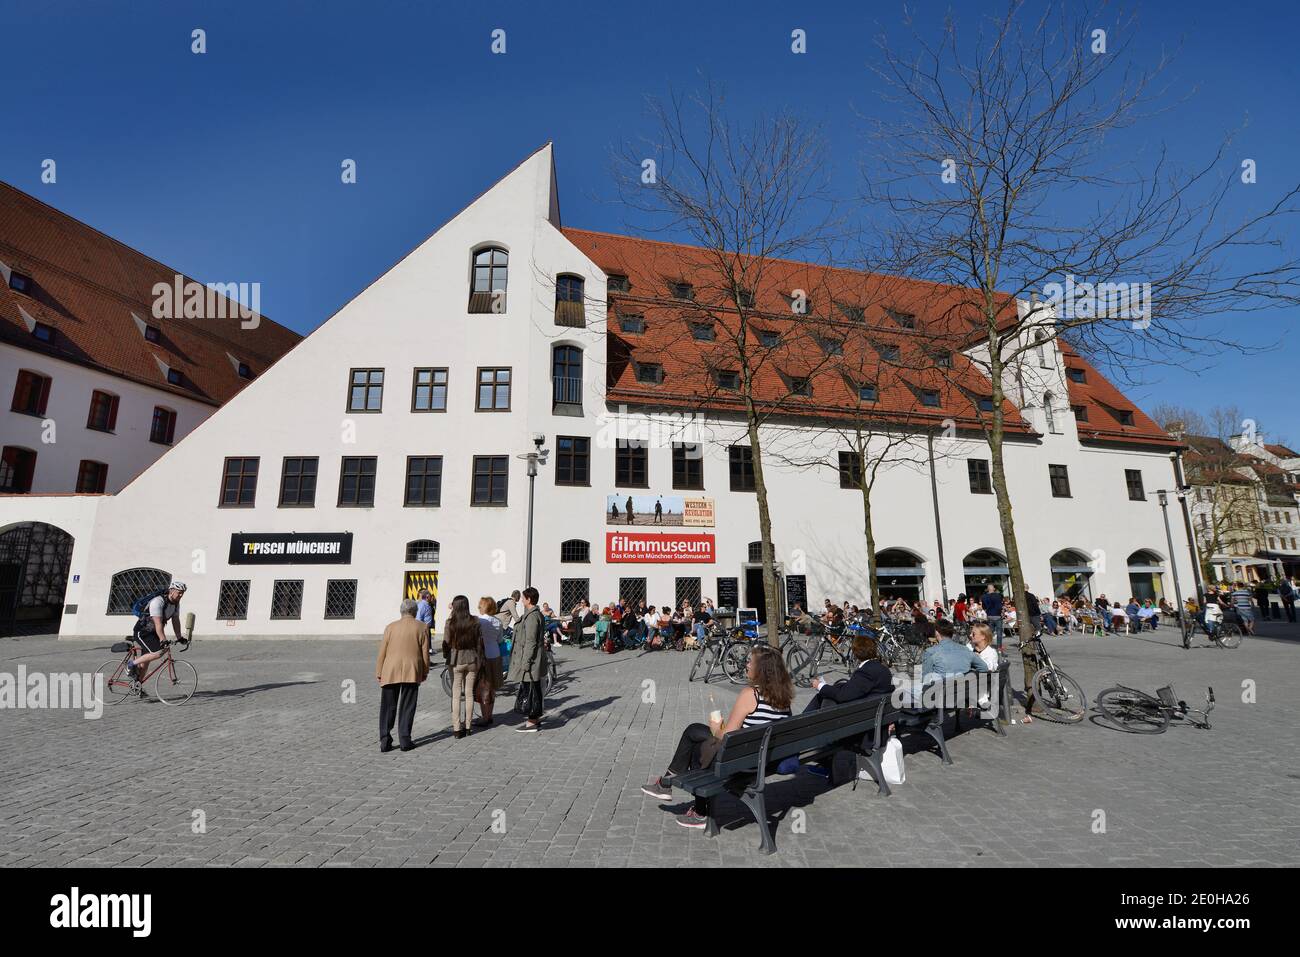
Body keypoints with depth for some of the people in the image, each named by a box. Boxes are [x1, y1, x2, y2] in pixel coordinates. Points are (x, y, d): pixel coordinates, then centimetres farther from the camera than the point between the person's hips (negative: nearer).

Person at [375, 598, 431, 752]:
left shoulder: (391, 627, 5)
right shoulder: (422, 627, 2)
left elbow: (382, 652, 5)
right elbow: (425, 653, 1)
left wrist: (379, 673, 12)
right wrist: (424, 673, 11)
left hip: (390, 672, 1)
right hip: (412, 672, -1)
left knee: (388, 707, 9)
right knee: (407, 707, 6)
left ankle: (385, 741, 9)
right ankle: (405, 740, 7)